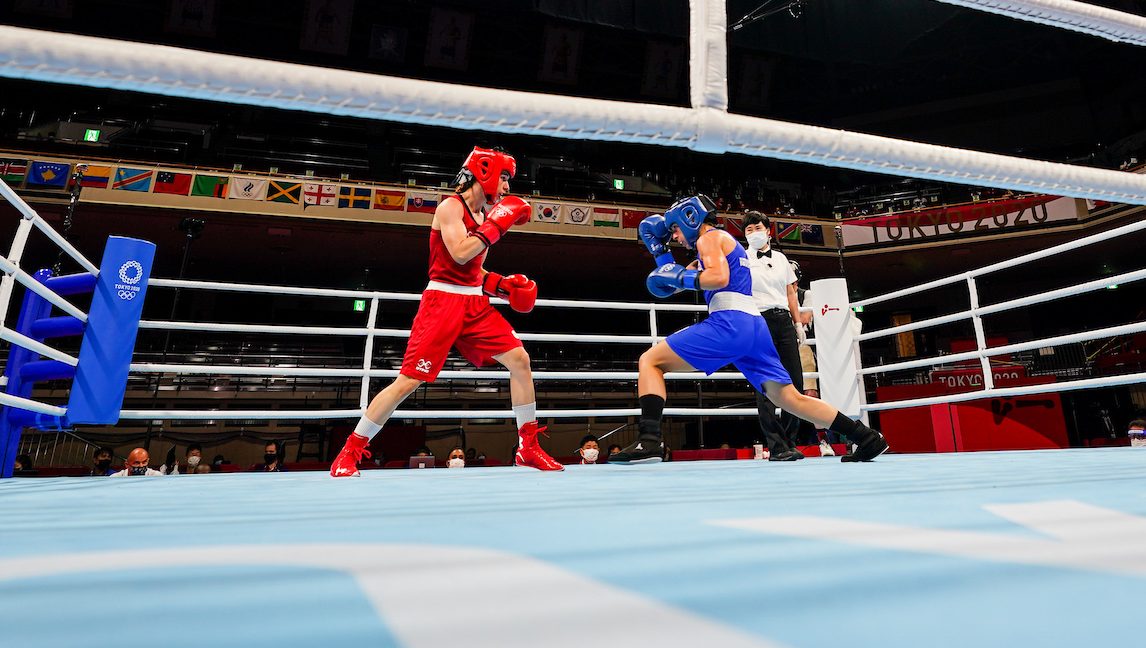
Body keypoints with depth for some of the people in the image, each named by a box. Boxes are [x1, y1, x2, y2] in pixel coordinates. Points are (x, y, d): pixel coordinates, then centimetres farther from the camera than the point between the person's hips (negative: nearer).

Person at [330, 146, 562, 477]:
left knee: (520, 360, -2)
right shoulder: (450, 206, -6)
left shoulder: (483, 216, 17)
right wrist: (497, 224, -15)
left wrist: (505, 285, 7)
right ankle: (350, 451, 11)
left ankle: (528, 447, 8)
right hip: (443, 301, -7)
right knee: (408, 381, -8)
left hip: (475, 304, 8)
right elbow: (460, 254, -22)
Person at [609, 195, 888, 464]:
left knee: (650, 361, -7)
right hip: (754, 325, 10)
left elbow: (719, 278, -16)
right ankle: (868, 438, 15)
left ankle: (649, 441, -21)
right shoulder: (723, 243, 32)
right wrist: (658, 247, 30)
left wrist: (679, 277, -7)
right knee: (790, 398, 14)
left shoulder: (709, 237, 5)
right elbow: (674, 281, 32)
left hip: (730, 322, -9)